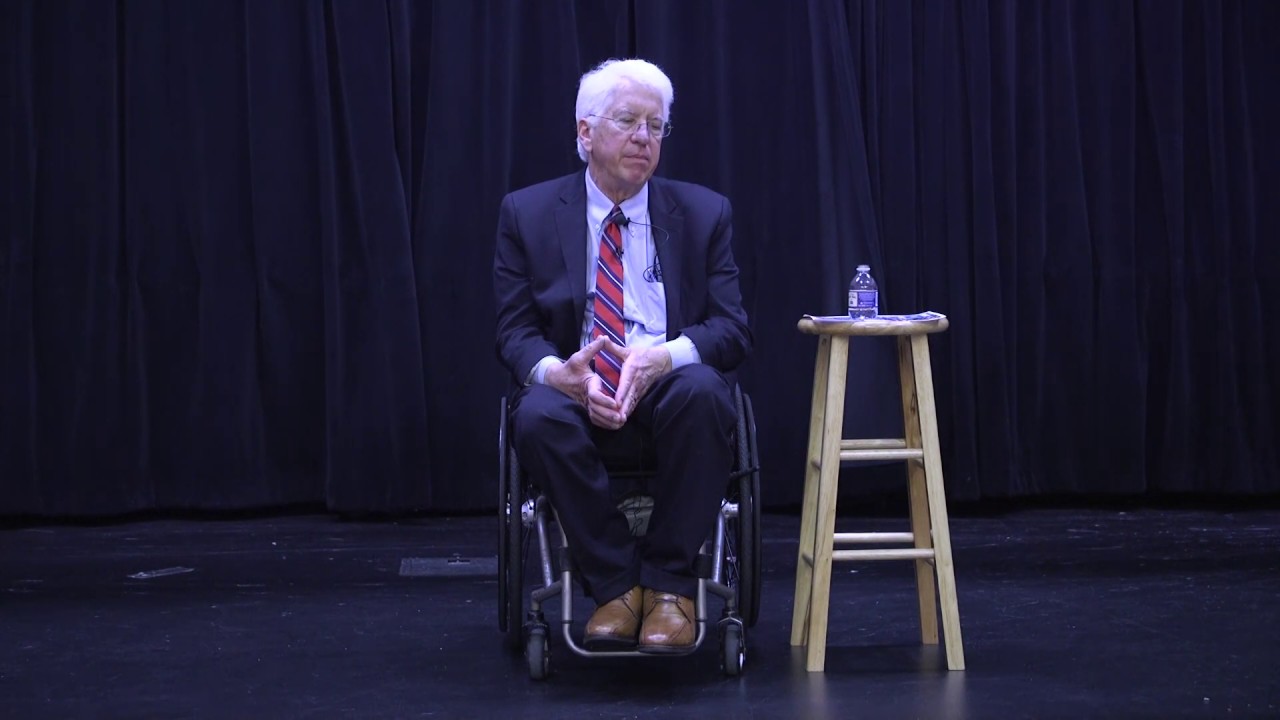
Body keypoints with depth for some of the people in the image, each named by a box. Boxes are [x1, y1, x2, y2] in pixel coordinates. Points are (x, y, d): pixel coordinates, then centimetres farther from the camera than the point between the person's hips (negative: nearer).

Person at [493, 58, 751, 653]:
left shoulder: (704, 213, 9)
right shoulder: (528, 214, 8)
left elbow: (731, 328, 1)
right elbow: (515, 332, 2)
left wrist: (665, 357, -22)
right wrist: (558, 372, -23)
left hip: (669, 387, 0)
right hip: (575, 389, 0)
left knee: (702, 392, -35)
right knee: (539, 417, -35)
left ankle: (668, 582, -22)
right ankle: (615, 582, -18)